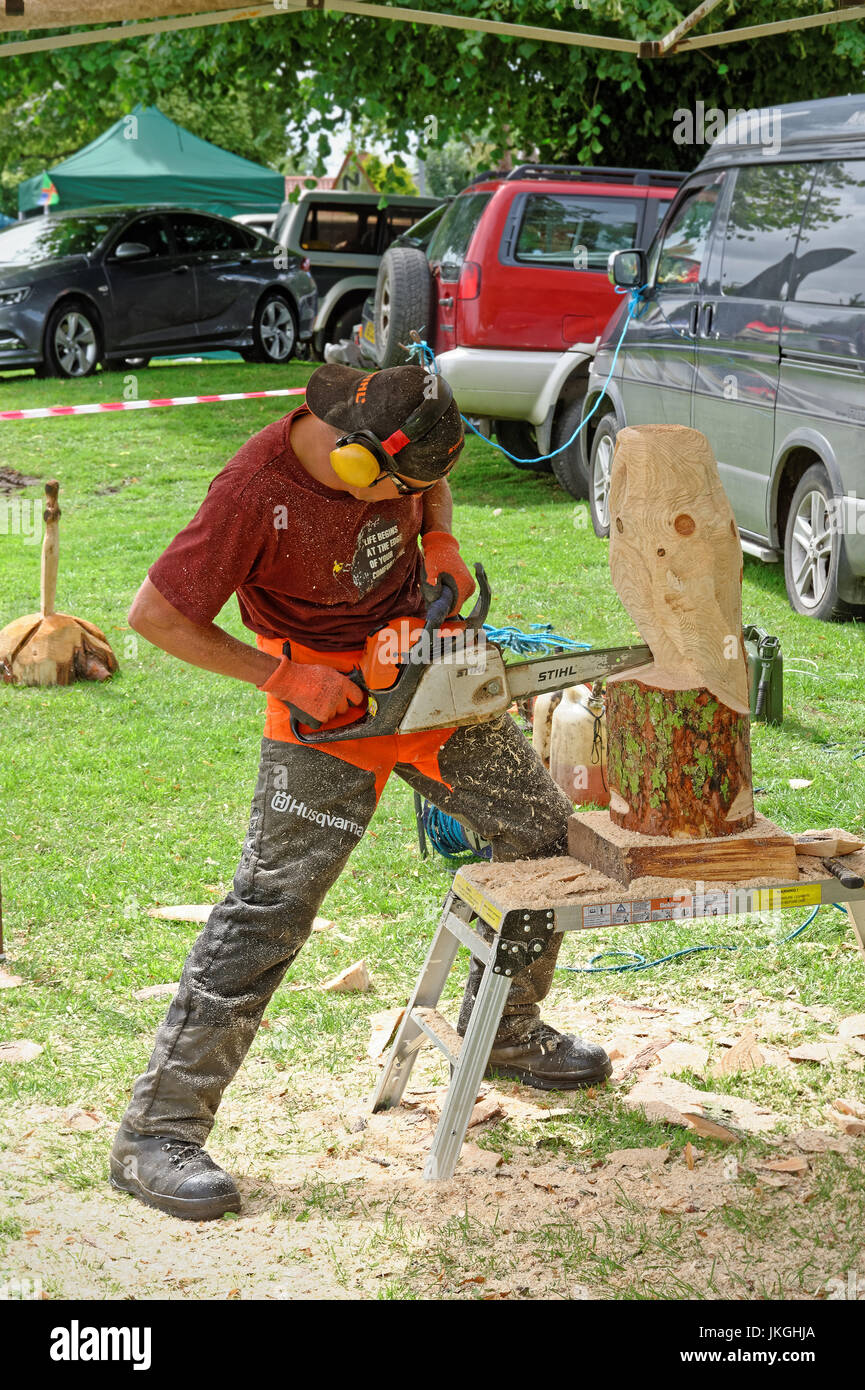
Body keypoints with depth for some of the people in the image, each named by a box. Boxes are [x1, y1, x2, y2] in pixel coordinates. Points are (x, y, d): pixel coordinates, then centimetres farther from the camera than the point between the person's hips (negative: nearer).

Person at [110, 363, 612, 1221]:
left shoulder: (386, 430, -10)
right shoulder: (256, 493, -27)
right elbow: (154, 615, -21)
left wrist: (440, 541, -4)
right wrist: (280, 676, -21)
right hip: (327, 700, -7)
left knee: (544, 832, 11)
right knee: (271, 902, -13)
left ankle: (504, 1034, 32)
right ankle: (157, 1132, -7)